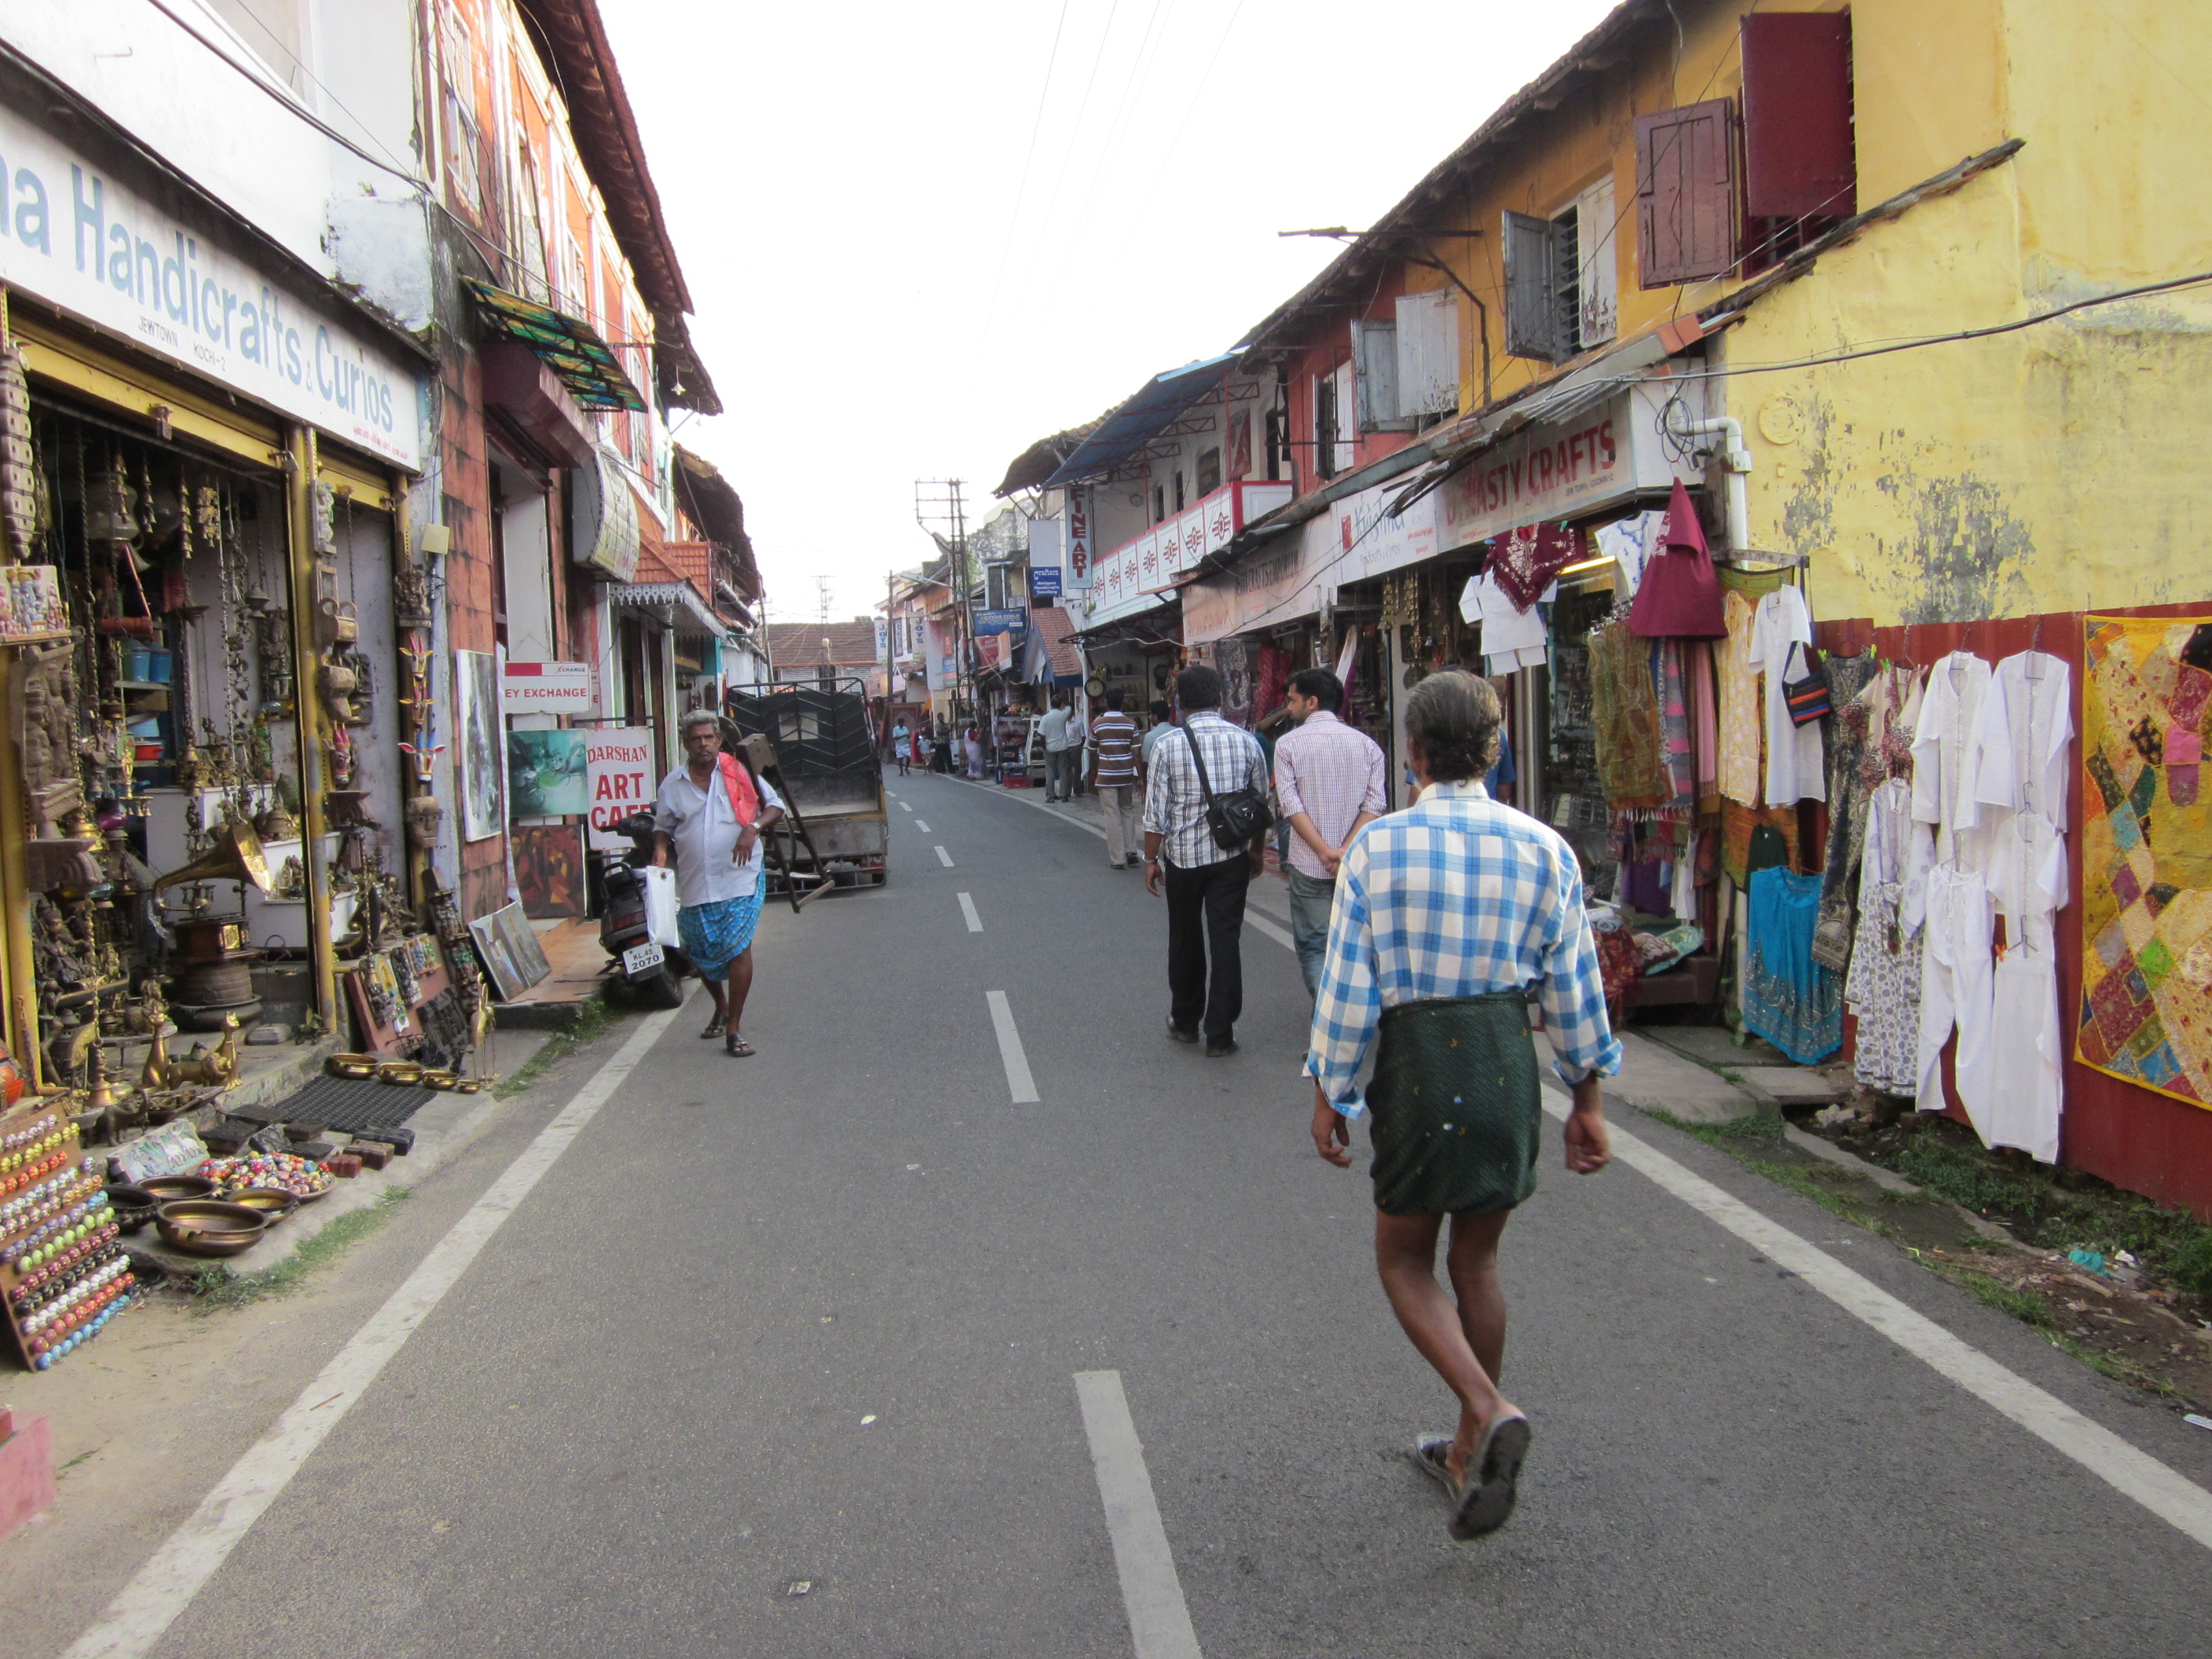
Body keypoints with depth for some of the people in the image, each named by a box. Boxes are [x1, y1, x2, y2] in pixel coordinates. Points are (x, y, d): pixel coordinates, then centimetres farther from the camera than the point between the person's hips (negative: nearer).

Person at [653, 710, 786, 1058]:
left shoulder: (739, 772, 0)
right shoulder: (672, 785, 7)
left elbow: (775, 806, 4)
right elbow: (663, 827, 18)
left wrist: (753, 827, -15)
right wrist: (660, 853, -3)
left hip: (740, 880, -3)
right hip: (694, 884, 3)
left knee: (738, 948, -13)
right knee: (702, 955, 14)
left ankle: (734, 1029, -6)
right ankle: (721, 1008, 41)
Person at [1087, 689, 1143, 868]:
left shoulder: (1097, 724, -3)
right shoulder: (1131, 724, -2)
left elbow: (1093, 754, 5)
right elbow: (1136, 753, -5)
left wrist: (1094, 774, 19)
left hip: (1106, 777, -2)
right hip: (1126, 775, 2)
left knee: (1112, 817, 0)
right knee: (1127, 813, 18)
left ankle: (1117, 859, 0)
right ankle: (1130, 851, 11)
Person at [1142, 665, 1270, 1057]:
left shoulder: (1168, 746, -9)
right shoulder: (1246, 741, -3)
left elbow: (1157, 812, -8)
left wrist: (1151, 859, 4)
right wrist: (1258, 850, 18)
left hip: (1183, 856, -1)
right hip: (1231, 857, 1)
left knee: (1186, 941, 15)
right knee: (1226, 942, 5)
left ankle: (1185, 1022, 29)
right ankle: (1219, 1034, 6)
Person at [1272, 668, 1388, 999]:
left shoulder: (1288, 745, -3)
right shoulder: (1366, 743, 5)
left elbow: (1291, 806, -12)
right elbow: (1374, 804, -5)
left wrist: (1326, 852, -14)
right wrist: (1346, 851, -11)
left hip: (1309, 865, -3)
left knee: (1313, 946, 4)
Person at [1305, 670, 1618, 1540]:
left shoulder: (1376, 846, -8)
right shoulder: (1543, 848, -1)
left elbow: (1348, 985, -7)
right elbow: (1574, 985, 3)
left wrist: (1330, 1092, 3)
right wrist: (1587, 1096, 12)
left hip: (1416, 1061, -3)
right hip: (1509, 1058, 3)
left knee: (1403, 1256, 13)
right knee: (1476, 1260, 18)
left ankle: (1489, 1410, -7)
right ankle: (1472, 1447, 29)